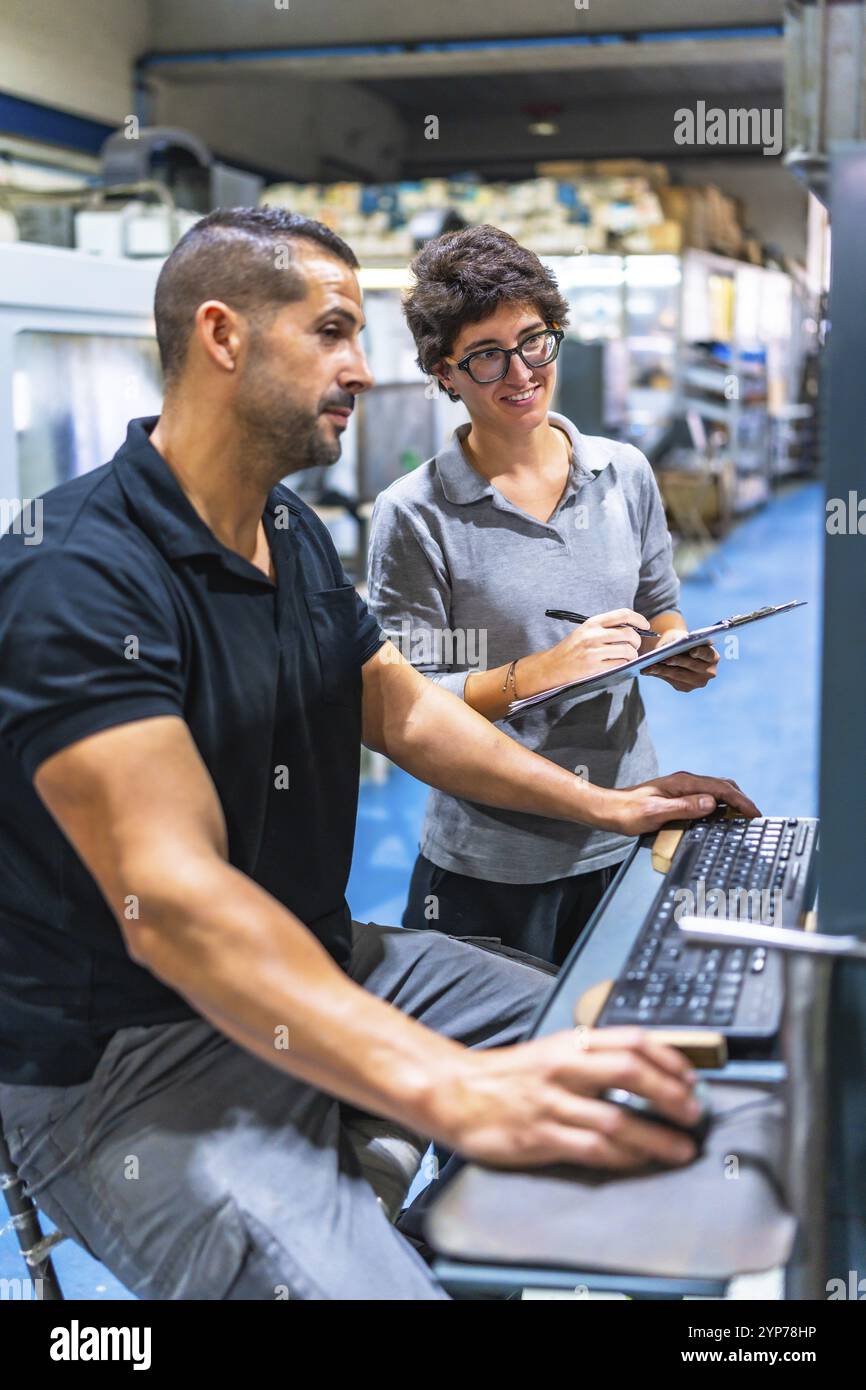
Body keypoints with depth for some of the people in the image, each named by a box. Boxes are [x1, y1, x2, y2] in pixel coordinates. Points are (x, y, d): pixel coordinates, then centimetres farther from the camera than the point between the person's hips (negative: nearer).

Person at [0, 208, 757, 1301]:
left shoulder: (294, 534, 9)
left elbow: (404, 710, 19)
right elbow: (172, 902, -33)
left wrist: (602, 806, 13)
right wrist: (450, 1091, -42)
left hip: (322, 964, 9)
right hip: (129, 1057, -9)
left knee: (627, 1068, 4)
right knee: (362, 1279, -32)